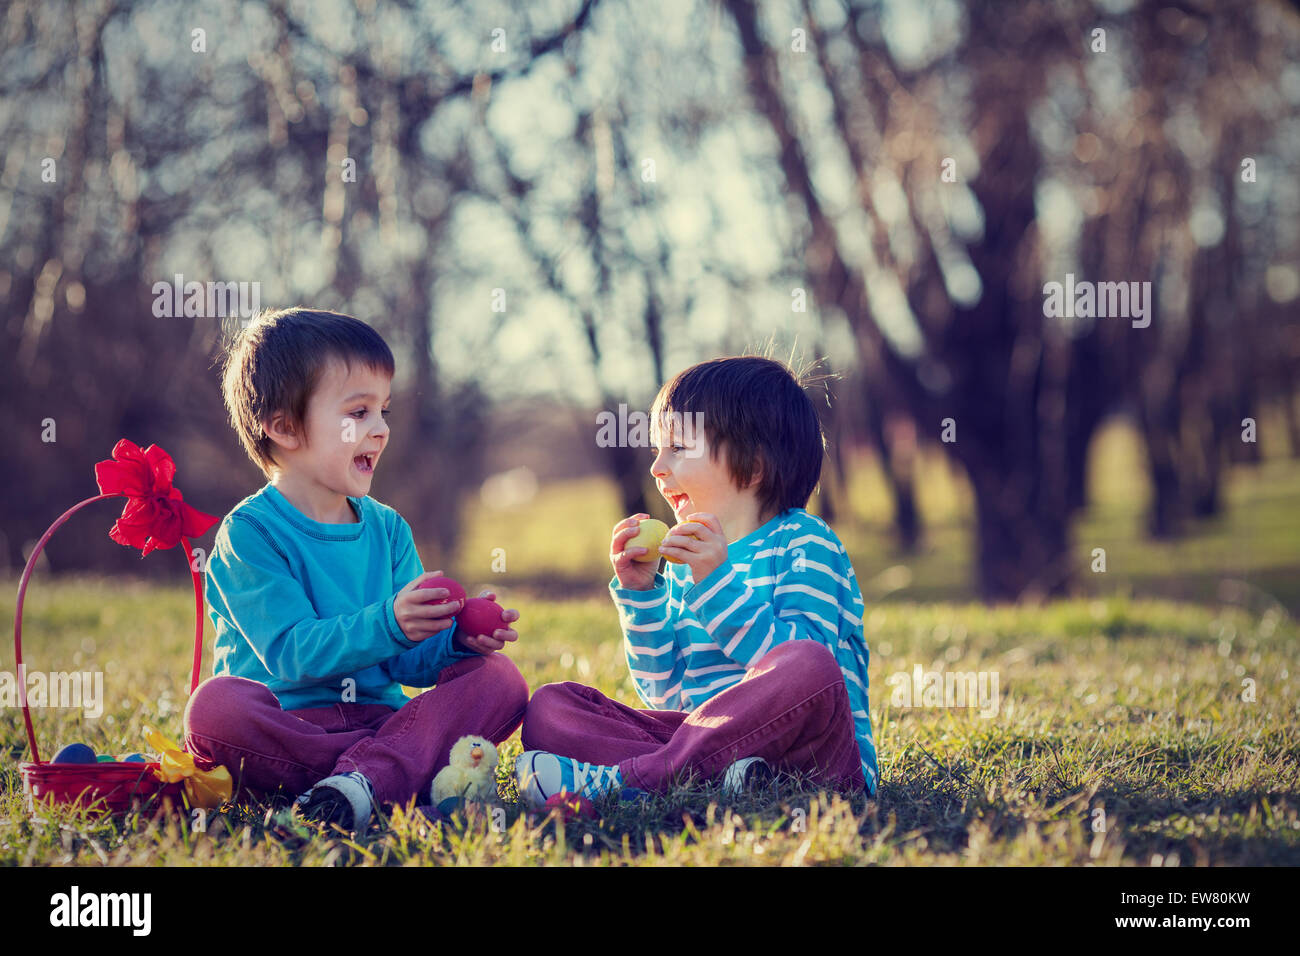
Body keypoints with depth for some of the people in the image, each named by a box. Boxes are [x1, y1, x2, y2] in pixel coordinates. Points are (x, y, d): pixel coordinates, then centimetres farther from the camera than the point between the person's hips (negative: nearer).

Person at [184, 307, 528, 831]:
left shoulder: (388, 529, 15)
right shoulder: (250, 532, -4)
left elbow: (411, 660, 9)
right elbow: (290, 654, -16)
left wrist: (458, 639, -14)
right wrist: (387, 624, -29)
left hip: (380, 714, 5)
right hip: (288, 723, -5)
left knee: (499, 679, -14)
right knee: (215, 706, -35)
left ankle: (363, 777, -36)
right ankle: (415, 763, -33)